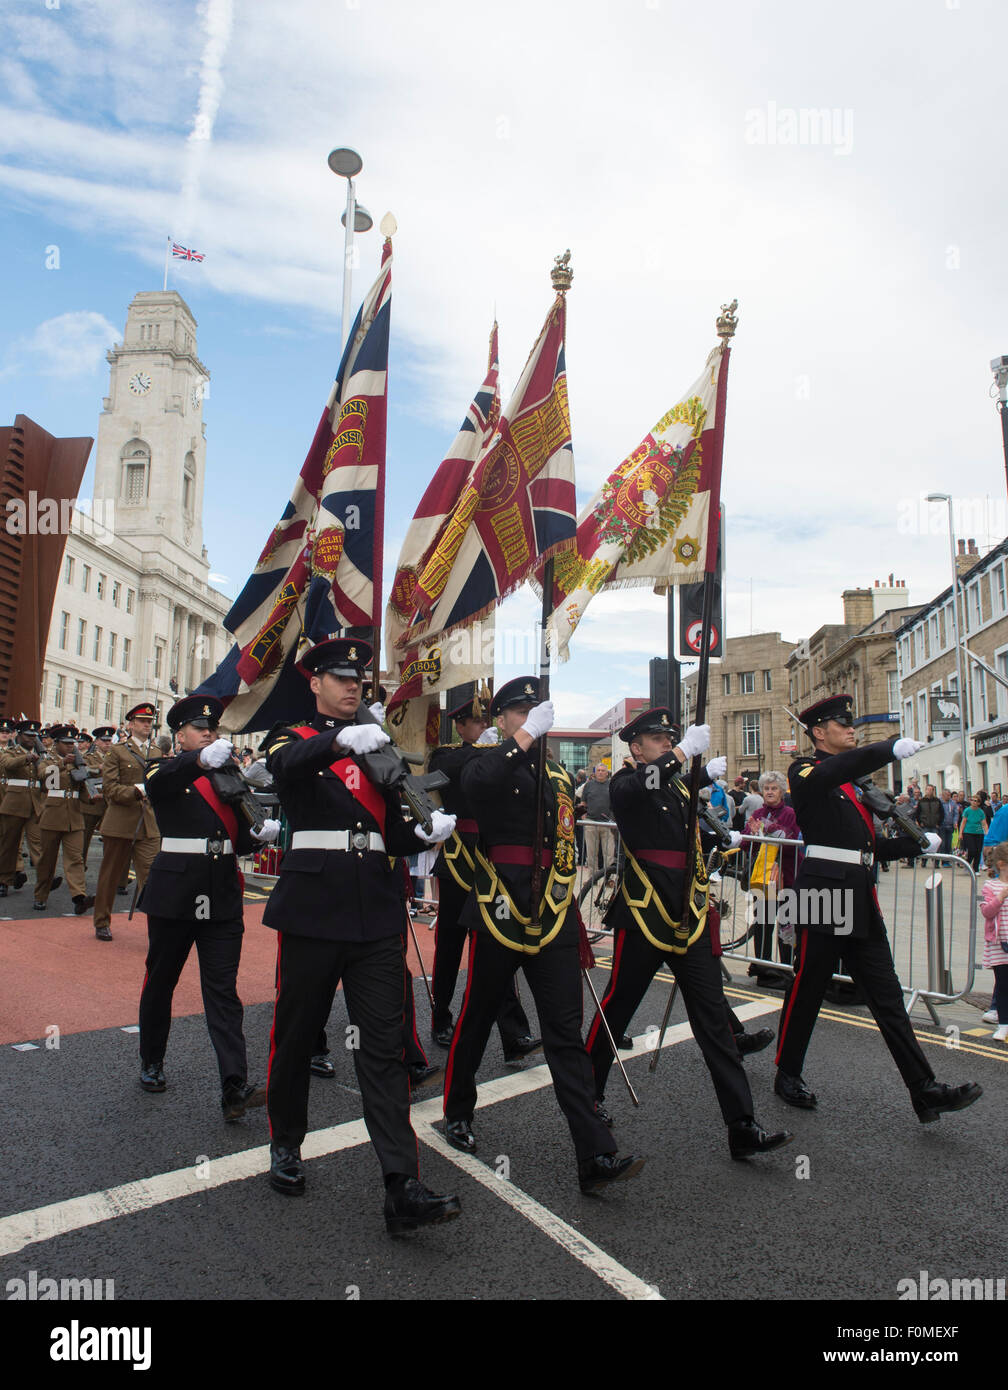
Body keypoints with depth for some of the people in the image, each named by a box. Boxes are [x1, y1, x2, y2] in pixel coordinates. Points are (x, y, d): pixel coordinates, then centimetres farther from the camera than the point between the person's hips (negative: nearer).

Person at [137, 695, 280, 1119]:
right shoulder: (165, 770, 0)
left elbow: (240, 839, 10)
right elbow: (158, 783, -28)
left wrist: (260, 833, -14)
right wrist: (202, 758, -48)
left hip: (223, 895, 3)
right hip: (174, 890, -2)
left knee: (223, 989, -2)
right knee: (160, 980, 13)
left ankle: (235, 1088, -6)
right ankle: (151, 1061, 36)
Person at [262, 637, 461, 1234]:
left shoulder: (378, 748, 16)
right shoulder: (293, 737, 5)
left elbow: (395, 835, 13)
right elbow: (286, 764, -22)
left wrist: (428, 830, -9)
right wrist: (342, 739, -41)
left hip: (377, 911, 3)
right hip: (313, 905, -2)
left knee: (384, 1045, -1)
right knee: (297, 1034, 12)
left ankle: (404, 1190, 0)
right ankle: (286, 1144, 36)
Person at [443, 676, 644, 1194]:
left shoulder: (560, 776, 13)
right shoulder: (487, 765, -2)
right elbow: (474, 783, -30)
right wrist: (526, 737, -31)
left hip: (553, 918, 4)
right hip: (500, 913, -4)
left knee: (566, 1032, 2)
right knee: (477, 1017, 13)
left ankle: (596, 1156, 3)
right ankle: (457, 1113, 36)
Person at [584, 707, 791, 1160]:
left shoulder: (682, 788, 16)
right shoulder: (625, 783, -5)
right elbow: (640, 787, -29)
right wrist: (685, 750, -28)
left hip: (689, 917, 6)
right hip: (644, 916, -6)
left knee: (714, 1018, 4)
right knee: (616, 1009, 8)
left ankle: (742, 1127, 8)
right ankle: (588, 1096, 29)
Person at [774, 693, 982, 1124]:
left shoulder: (854, 782, 20)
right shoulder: (805, 773, -5)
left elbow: (870, 846, 21)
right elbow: (830, 772, -31)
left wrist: (917, 843, 8)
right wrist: (892, 748, -36)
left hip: (861, 902, 8)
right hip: (822, 895, -7)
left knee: (887, 996, 7)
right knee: (807, 991, 5)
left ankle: (925, 1092, 10)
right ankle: (788, 1075, 22)